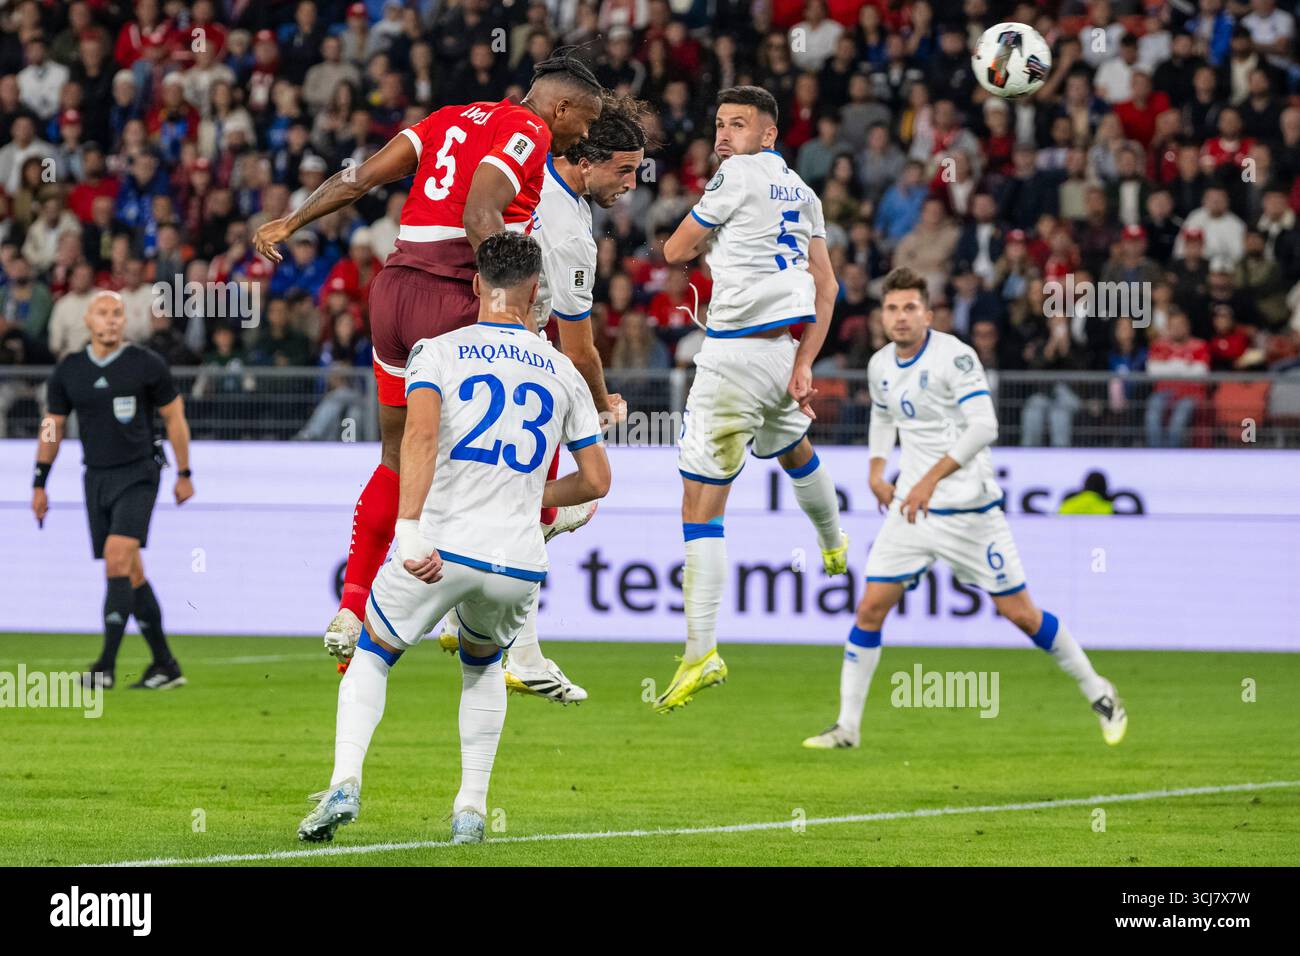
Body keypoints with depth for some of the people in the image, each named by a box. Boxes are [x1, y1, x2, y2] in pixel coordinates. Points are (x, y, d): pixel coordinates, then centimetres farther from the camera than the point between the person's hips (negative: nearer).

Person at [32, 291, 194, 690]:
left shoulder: (146, 365, -4)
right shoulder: (68, 372, 5)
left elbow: (174, 416, 4)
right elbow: (52, 427, 13)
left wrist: (184, 473, 5)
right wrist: (39, 484, 10)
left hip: (137, 476, -4)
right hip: (97, 478, 4)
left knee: (118, 559, -20)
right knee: (131, 574, 5)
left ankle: (106, 665, -22)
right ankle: (165, 665, 14)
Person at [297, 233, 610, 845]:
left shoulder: (437, 351, 2)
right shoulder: (562, 372, 12)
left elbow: (420, 435, -17)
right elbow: (596, 480, 16)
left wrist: (410, 530, -24)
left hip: (441, 548, -2)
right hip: (519, 562, 2)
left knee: (372, 654, 21)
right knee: (482, 663, 32)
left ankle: (344, 783, 1)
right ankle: (471, 809, 22)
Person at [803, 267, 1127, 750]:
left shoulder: (954, 356, -15)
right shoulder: (880, 366, 6)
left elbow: (983, 426, -24)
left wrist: (931, 478, -29)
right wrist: (876, 469, 12)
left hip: (969, 509, -5)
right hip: (910, 506, 5)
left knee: (1018, 612, -1)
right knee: (871, 608, -5)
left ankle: (1099, 693, 17)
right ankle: (847, 725, 2)